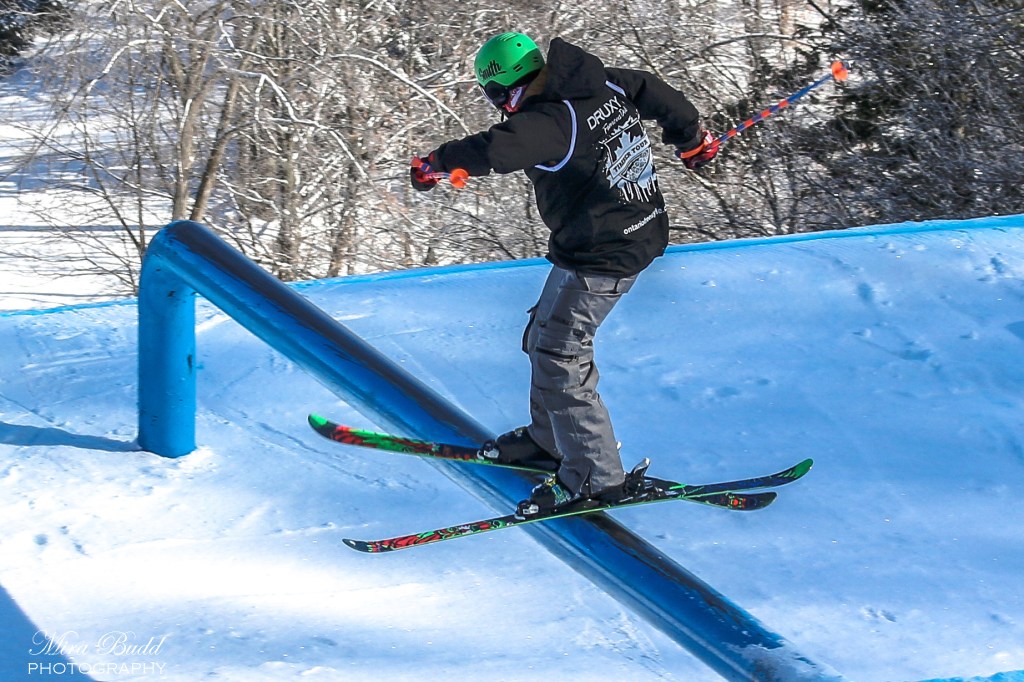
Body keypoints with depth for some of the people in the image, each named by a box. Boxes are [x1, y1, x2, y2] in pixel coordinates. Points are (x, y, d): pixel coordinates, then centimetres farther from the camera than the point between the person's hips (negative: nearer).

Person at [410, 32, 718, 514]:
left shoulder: (550, 121, -25)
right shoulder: (606, 85, 1)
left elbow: (494, 149, -39)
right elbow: (662, 97, 16)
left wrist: (434, 163, -21)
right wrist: (692, 141, 34)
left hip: (601, 257, -10)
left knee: (558, 363, -5)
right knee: (544, 338, 22)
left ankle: (597, 478, 1)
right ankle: (550, 439, 38)